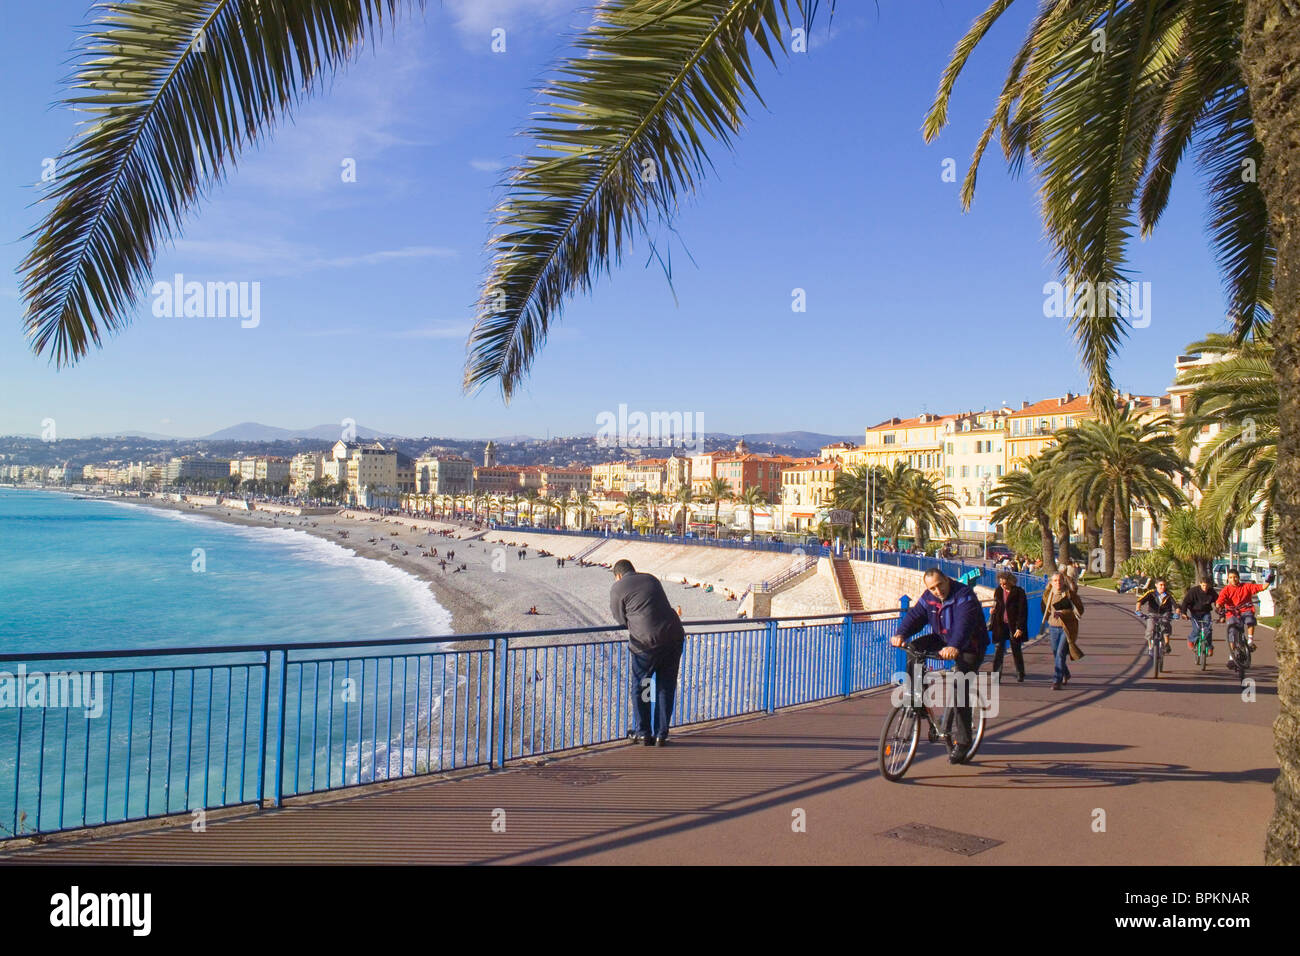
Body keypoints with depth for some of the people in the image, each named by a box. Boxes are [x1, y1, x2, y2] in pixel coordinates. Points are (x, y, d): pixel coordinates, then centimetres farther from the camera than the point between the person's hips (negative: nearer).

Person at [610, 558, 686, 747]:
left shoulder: (617, 588, 5)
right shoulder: (652, 579, 20)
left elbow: (621, 620, 10)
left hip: (646, 641, -5)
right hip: (674, 636, 5)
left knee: (639, 686, 14)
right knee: (666, 687, 14)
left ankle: (643, 732, 20)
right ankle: (661, 734, 17)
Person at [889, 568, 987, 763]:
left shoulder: (964, 596, -23)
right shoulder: (928, 597, -3)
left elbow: (964, 623, -39)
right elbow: (914, 615, -15)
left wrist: (954, 647, -56)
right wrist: (901, 634, -36)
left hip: (969, 647, -6)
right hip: (942, 640, 6)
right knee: (914, 649, -17)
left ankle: (962, 742, -6)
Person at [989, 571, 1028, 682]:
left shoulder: (1019, 592, -7)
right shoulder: (998, 591, 8)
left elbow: (1023, 611, -8)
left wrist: (1020, 628, -13)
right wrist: (993, 611, -4)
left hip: (1014, 626, -3)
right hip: (1000, 625, 3)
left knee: (1016, 650, 8)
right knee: (999, 649, -2)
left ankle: (1020, 675, 24)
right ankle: (996, 676, -1)